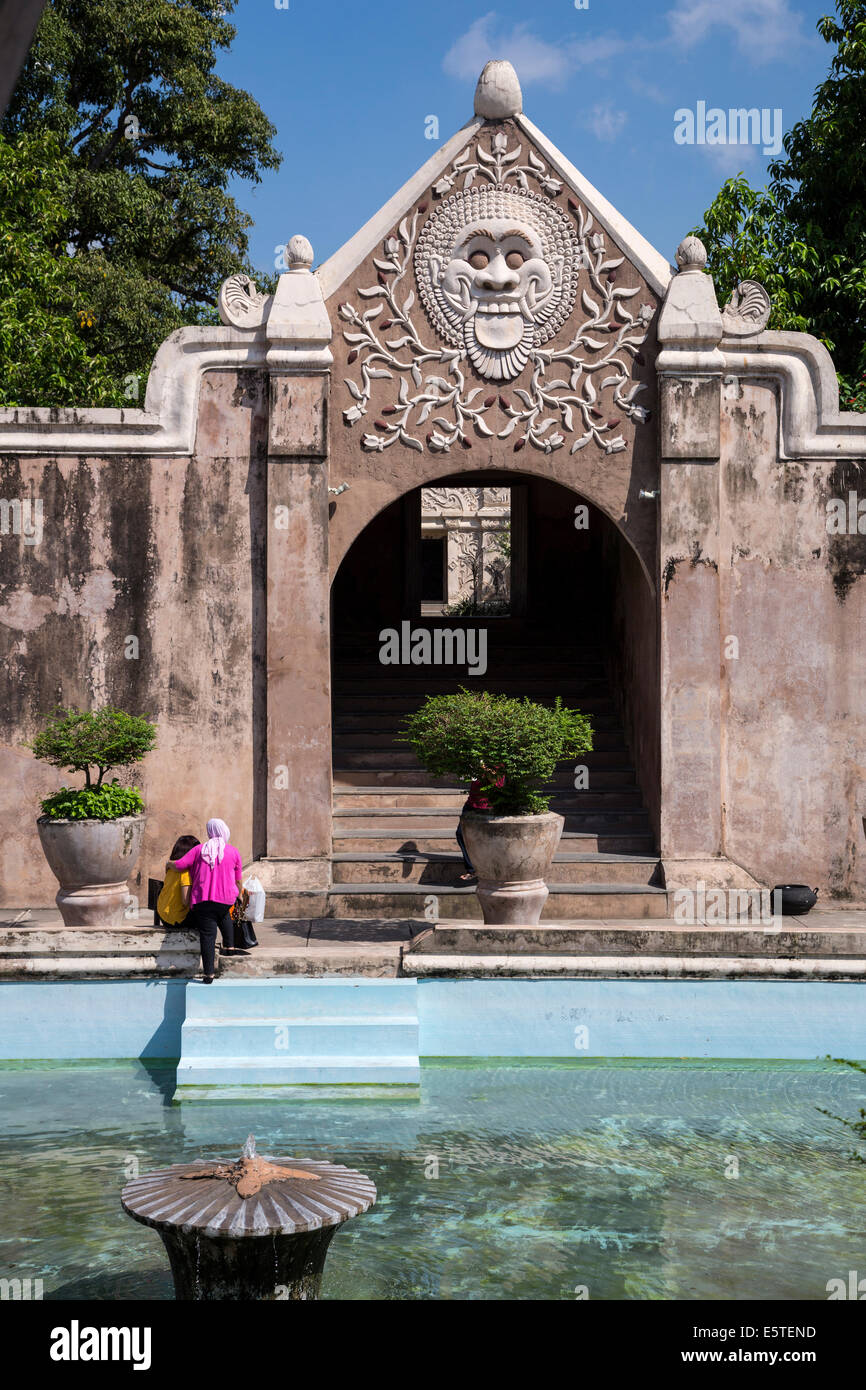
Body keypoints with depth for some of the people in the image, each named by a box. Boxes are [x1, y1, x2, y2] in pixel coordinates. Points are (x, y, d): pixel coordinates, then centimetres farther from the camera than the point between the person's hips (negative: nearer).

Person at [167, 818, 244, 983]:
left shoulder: (199, 849, 4)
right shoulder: (233, 852, 8)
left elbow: (178, 865, 0)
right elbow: (238, 881, 13)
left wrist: (168, 863, 21)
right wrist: (239, 895, 30)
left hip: (203, 899, -2)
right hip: (226, 898, 2)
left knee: (207, 935, -2)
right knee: (224, 915, 35)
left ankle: (209, 974, -5)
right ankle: (229, 947, 25)